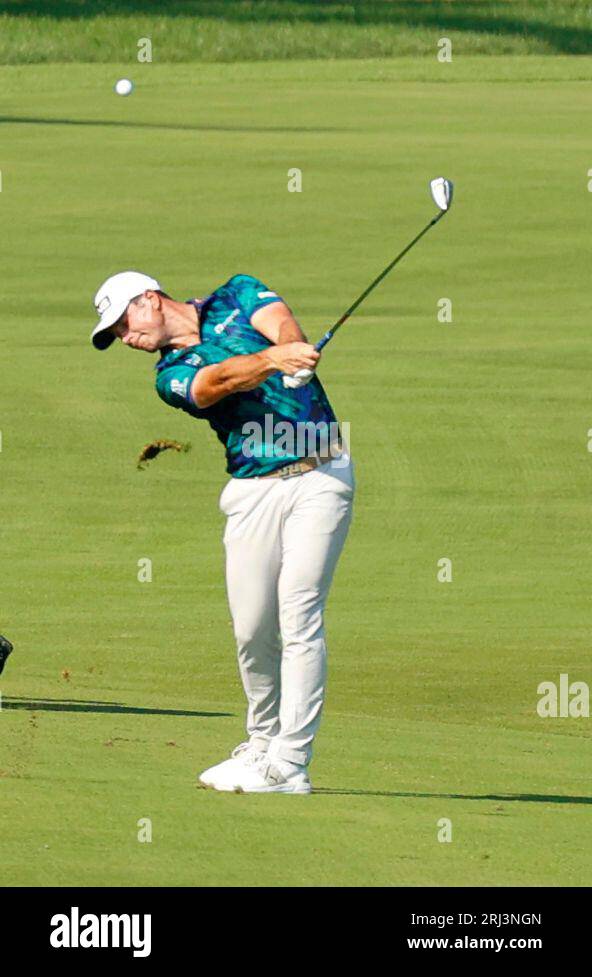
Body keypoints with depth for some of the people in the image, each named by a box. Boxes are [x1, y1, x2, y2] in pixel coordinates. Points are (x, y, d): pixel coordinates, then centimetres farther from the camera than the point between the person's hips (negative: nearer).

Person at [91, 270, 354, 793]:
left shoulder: (237, 297, 9)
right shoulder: (172, 374, 7)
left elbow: (282, 325, -11)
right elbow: (217, 380, -14)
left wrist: (294, 349, -36)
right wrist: (272, 359, -35)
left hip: (319, 478, -3)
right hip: (253, 490, 3)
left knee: (299, 615, -11)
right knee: (253, 627, -1)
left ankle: (288, 765, -13)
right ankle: (263, 741, 21)